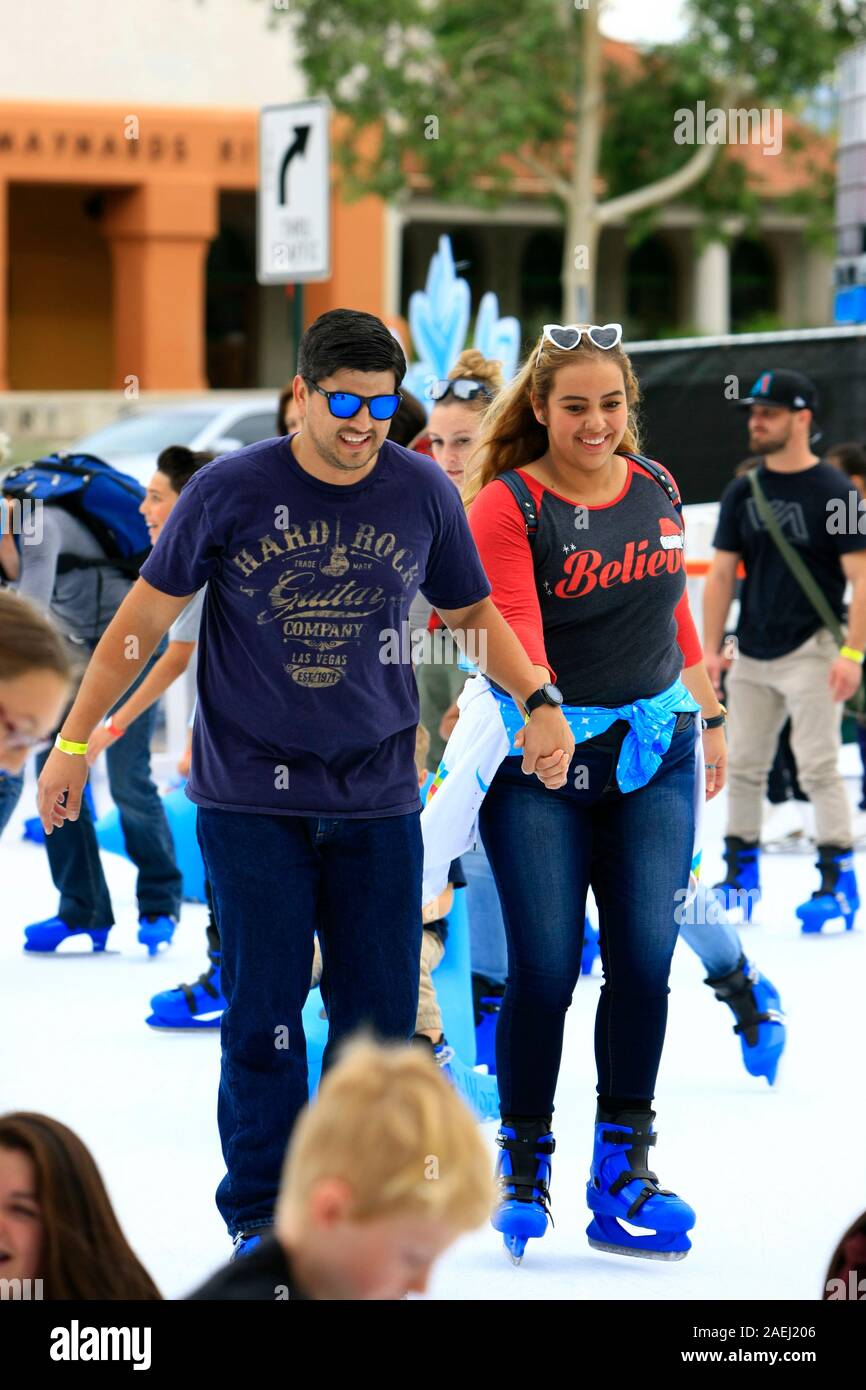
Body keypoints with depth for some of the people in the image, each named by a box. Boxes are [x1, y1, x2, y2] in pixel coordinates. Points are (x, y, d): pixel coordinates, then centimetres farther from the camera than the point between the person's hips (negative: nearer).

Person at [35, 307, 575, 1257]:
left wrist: (537, 701, 0)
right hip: (249, 798, -2)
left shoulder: (424, 494, 1)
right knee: (263, 1016, 0)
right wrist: (73, 741, 1)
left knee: (380, 1014, 4)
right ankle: (260, 1216, 12)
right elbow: (143, 618, 2)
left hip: (376, 798, 2)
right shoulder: (229, 492, -6)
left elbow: (473, 613, 15)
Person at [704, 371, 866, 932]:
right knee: (744, 765, 9)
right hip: (752, 654, 6)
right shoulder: (743, 493, 8)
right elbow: (722, 573, 11)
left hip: (811, 649, -6)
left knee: (818, 764, -10)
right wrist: (710, 648, 4)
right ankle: (741, 870, 20)